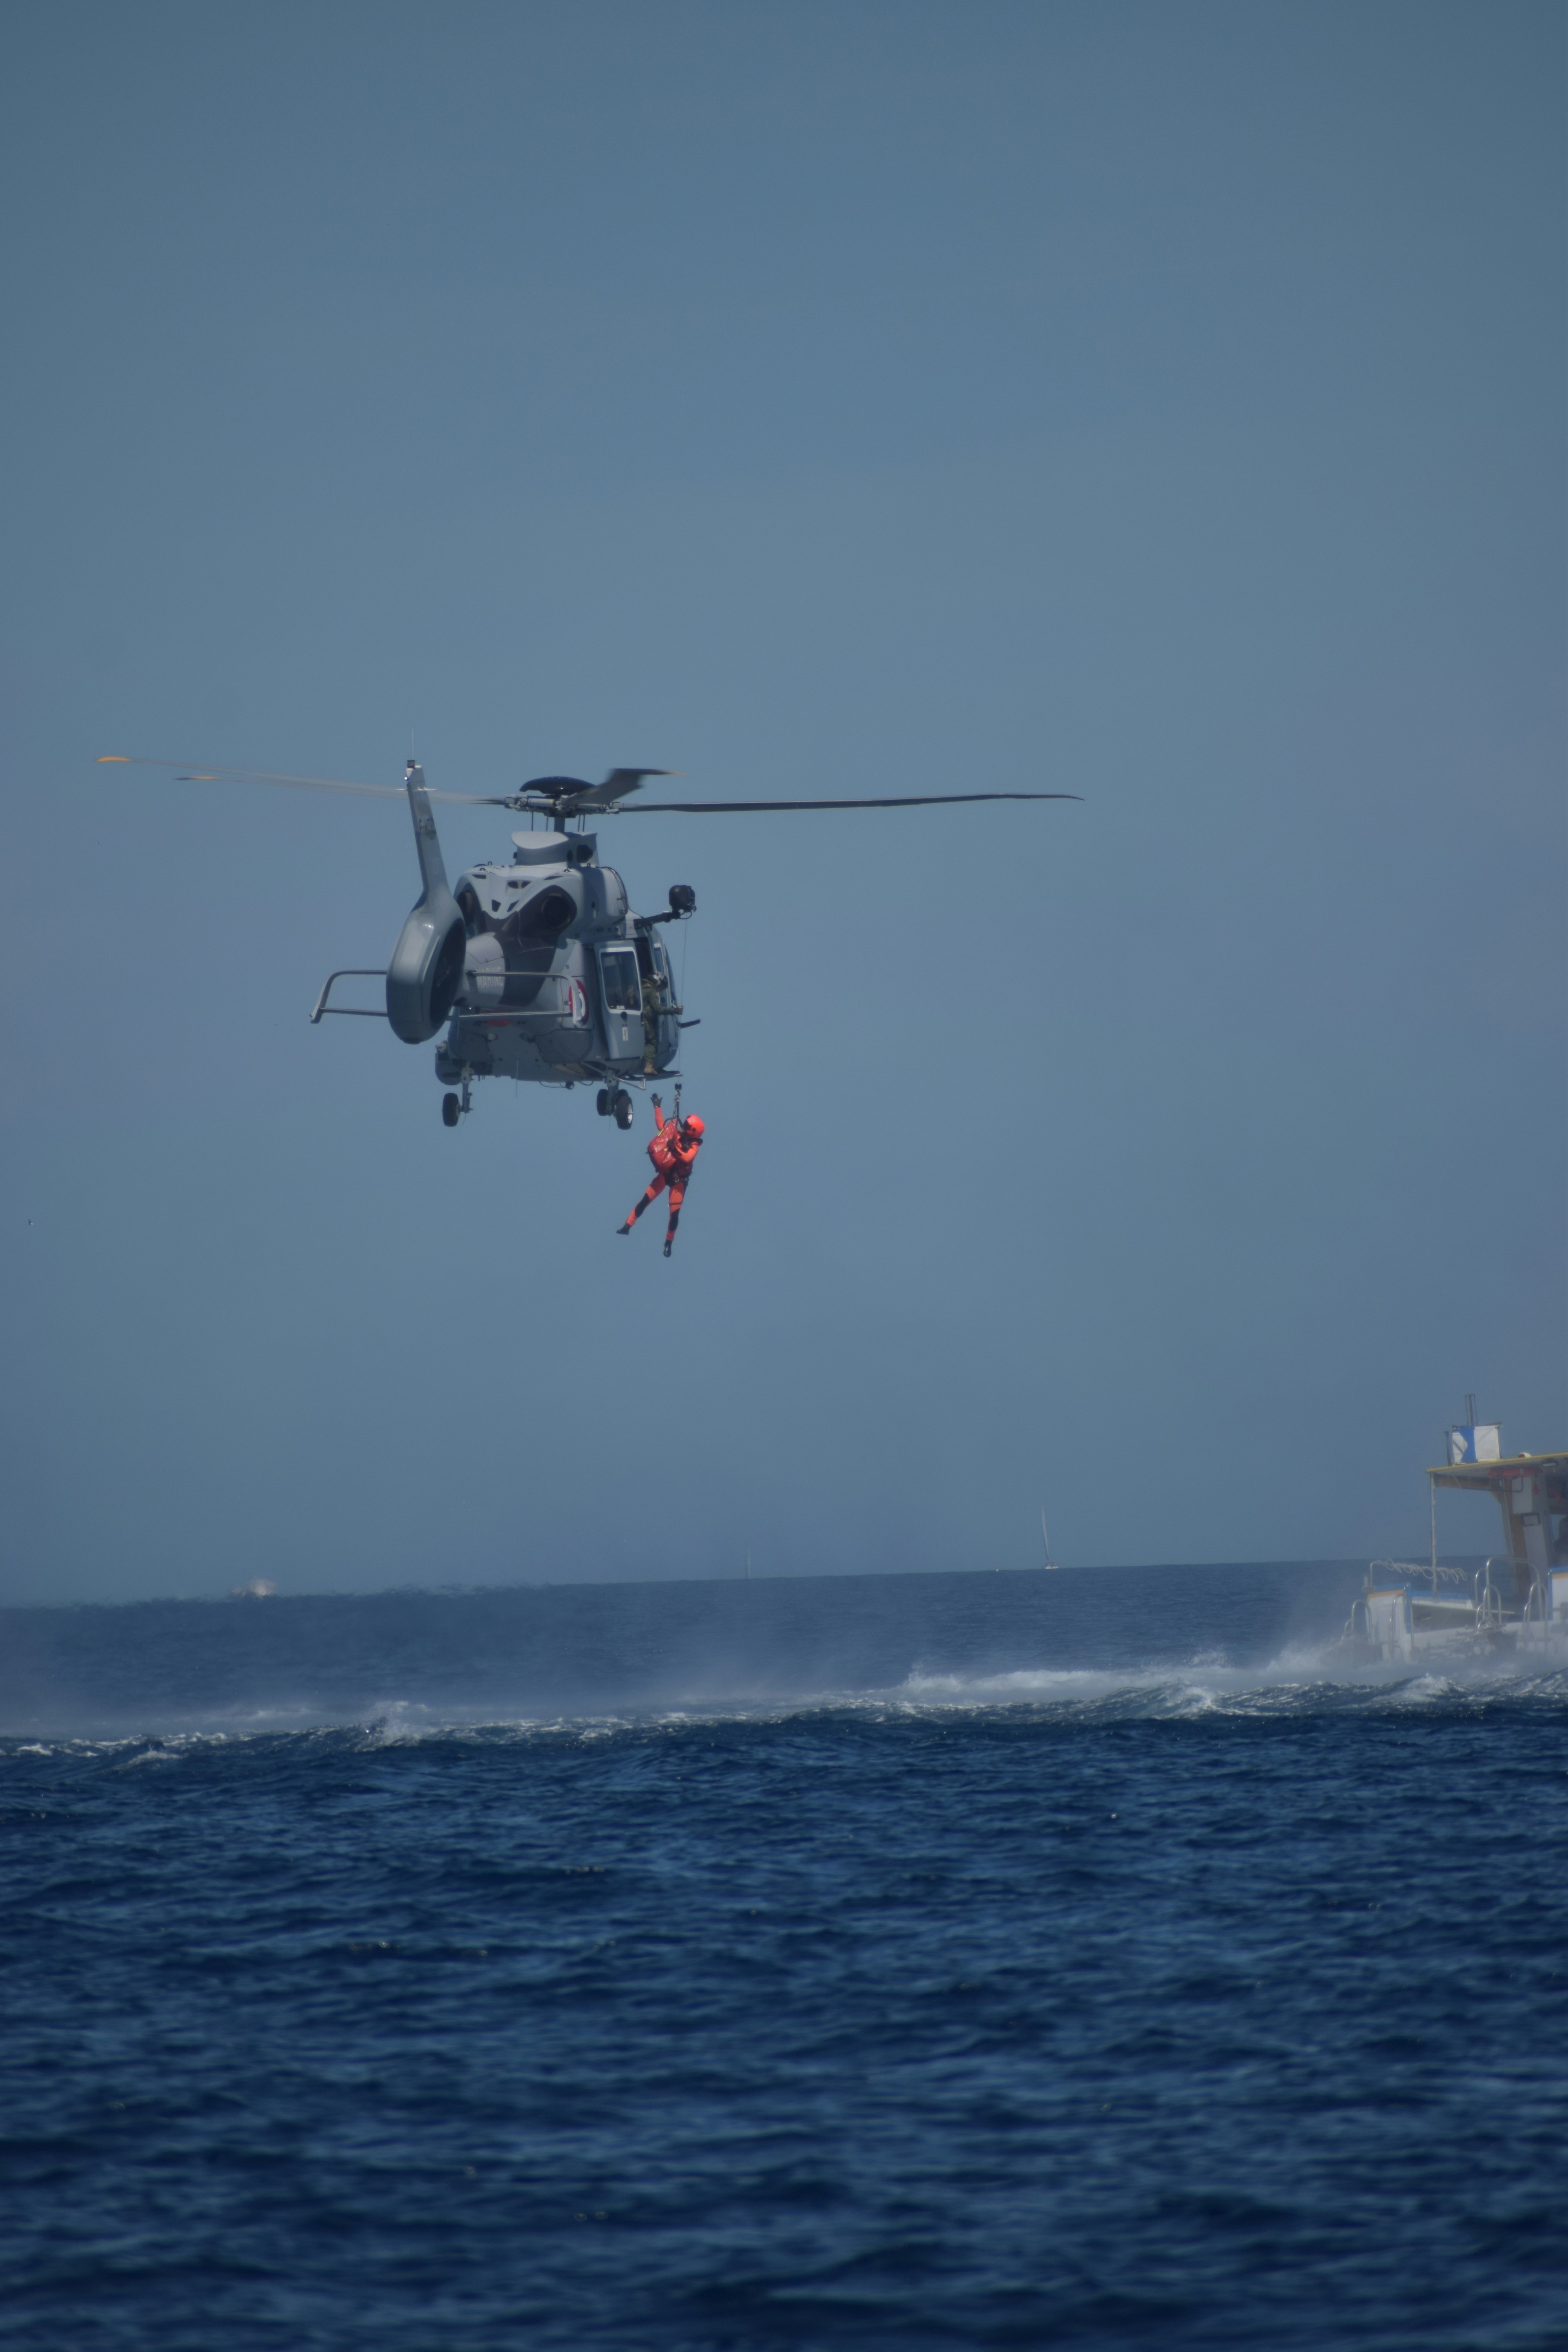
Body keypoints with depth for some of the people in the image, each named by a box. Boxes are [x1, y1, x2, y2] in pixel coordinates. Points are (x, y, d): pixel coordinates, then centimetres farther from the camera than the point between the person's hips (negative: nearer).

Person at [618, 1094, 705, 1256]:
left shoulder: (694, 1145, -11)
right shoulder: (677, 1135, 2)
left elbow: (687, 1158, -28)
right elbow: (661, 1125, 12)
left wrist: (675, 1149, -36)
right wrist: (657, 1107, 12)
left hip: (679, 1179, -4)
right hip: (665, 1174, 4)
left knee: (675, 1212, -3)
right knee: (645, 1201, -5)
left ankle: (669, 1243, 13)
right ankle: (628, 1226, -2)